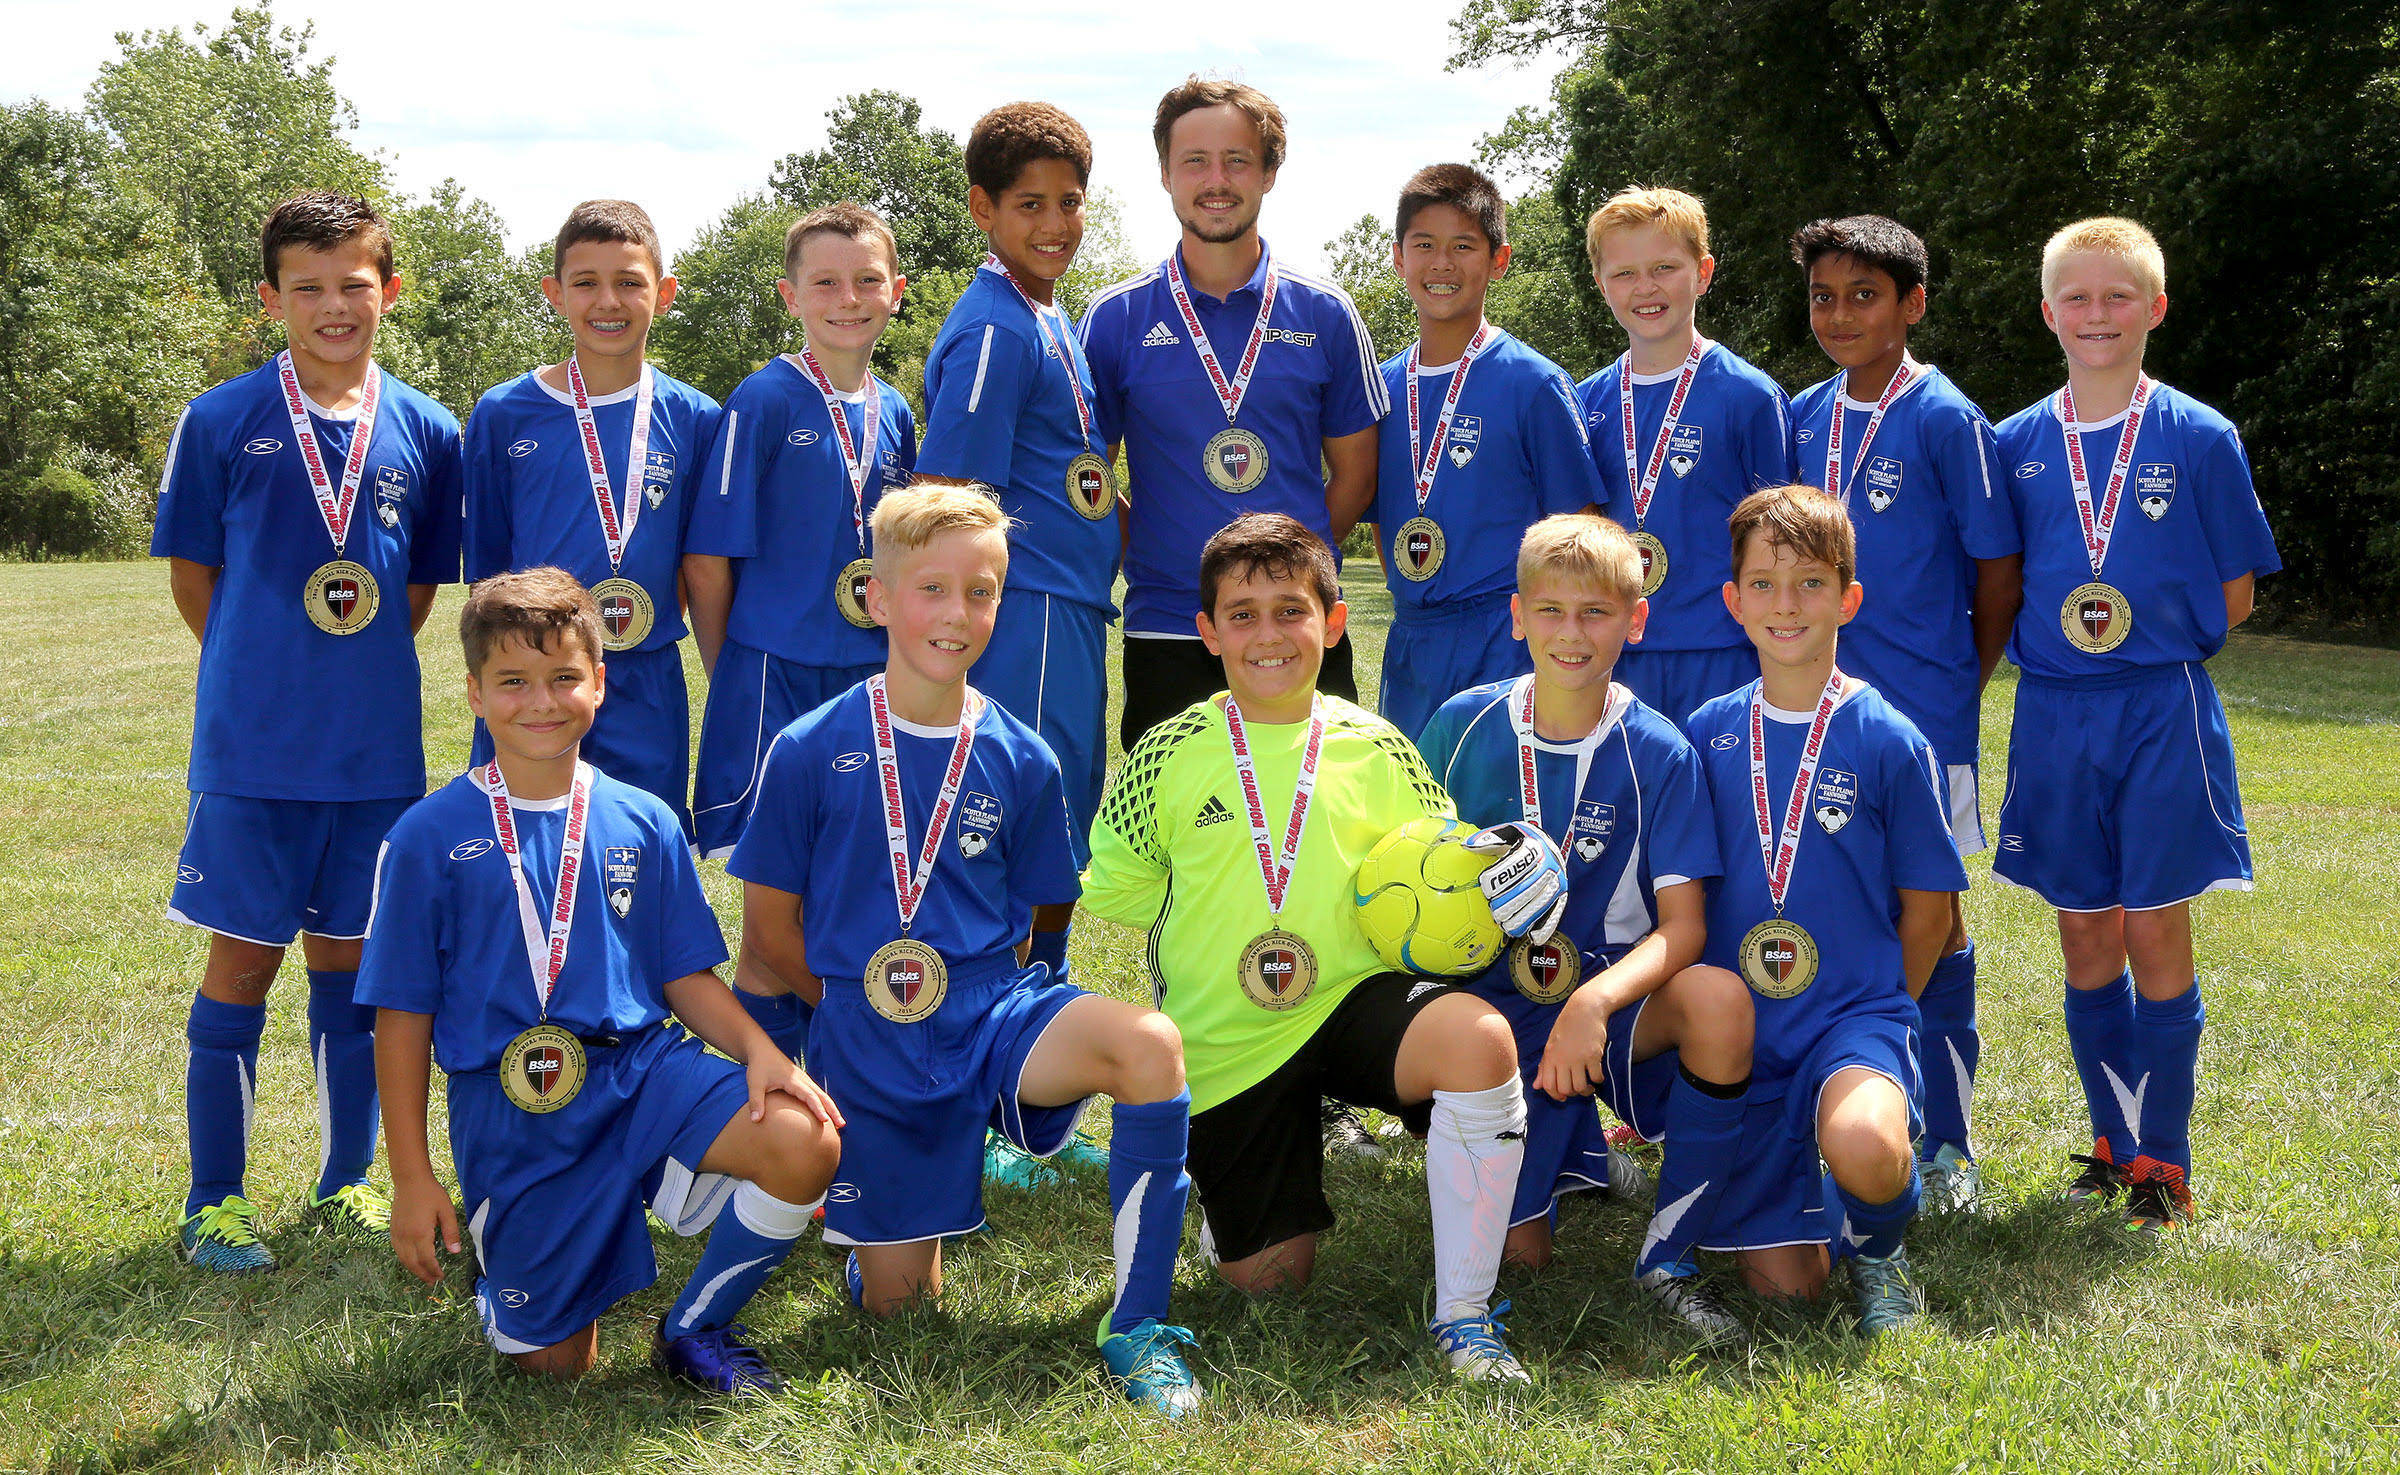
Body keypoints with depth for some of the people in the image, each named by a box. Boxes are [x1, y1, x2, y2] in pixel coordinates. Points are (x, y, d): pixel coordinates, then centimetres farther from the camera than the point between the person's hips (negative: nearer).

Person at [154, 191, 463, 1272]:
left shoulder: (427, 434, 3)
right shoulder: (223, 423, -4)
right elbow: (191, 574, 2)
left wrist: (362, 678, 6)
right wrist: (267, 674, 3)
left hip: (378, 746, 3)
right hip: (253, 747, -2)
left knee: (351, 958, 12)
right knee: (242, 962, 4)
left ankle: (346, 1181, 25)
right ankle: (213, 1202, 14)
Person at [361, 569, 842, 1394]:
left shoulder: (644, 823, 6)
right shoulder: (429, 838, -2)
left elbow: (687, 977, 9)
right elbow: (402, 1017, 0)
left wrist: (759, 1049, -12)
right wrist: (412, 1180, -3)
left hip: (643, 1069, 2)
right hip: (508, 1110, -2)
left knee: (803, 1142, -26)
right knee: (555, 1364, -1)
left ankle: (695, 1331, 0)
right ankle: (496, 1246, 35)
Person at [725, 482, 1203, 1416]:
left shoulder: (1020, 760, 1)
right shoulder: (810, 752, -5)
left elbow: (1037, 921, 10)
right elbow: (770, 926, 1)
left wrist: (981, 999, 0)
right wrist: (859, 1008, 1)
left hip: (992, 1009, 1)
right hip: (868, 1047, -1)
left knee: (1149, 1045, -31)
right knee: (896, 1298, 2)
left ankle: (1137, 1328, -20)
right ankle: (891, 1223, 41)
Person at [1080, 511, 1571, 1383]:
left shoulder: (1376, 752, 2)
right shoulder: (1170, 756, -2)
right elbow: (1113, 889, 4)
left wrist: (1488, 878, -13)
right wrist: (1217, 923, -5)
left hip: (1355, 1001, 0)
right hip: (1225, 1047, 0)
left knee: (1479, 1040, -33)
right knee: (1267, 1277, 2)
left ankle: (1462, 1312, -20)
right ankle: (1235, 1201, 42)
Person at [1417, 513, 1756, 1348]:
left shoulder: (1659, 754, -9)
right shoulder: (1465, 725, -3)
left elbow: (1682, 927, -16)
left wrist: (1594, 1001, -34)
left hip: (1614, 1000, -1)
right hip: (1499, 1002, 1)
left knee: (1719, 997, -37)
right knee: (1518, 1254, -10)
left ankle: (1667, 1257, -17)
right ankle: (1577, 1149, 29)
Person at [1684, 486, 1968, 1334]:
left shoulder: (1889, 742, -3)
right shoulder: (1708, 734, 5)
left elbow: (1927, 911, 3)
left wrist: (1875, 1012, 4)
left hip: (1857, 1011, -3)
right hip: (1738, 1026, 3)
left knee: (1863, 1149, -38)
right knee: (1781, 1283, -3)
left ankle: (1875, 1246, -1)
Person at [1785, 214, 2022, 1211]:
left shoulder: (1946, 420, -7)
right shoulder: (1803, 418, 8)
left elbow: (2000, 575, -3)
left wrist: (1950, 684, 5)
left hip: (1922, 717, -5)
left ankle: (1945, 1143, 12)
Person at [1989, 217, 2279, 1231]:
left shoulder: (2199, 439, -1)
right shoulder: (2019, 444, 6)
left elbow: (2234, 594, 2)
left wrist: (2154, 645, -7)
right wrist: (2054, 643, -2)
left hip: (2162, 710, -3)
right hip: (2053, 716, 3)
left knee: (2154, 930, -2)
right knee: (2084, 935, 9)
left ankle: (2163, 1161, 8)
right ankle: (2114, 1142, 22)